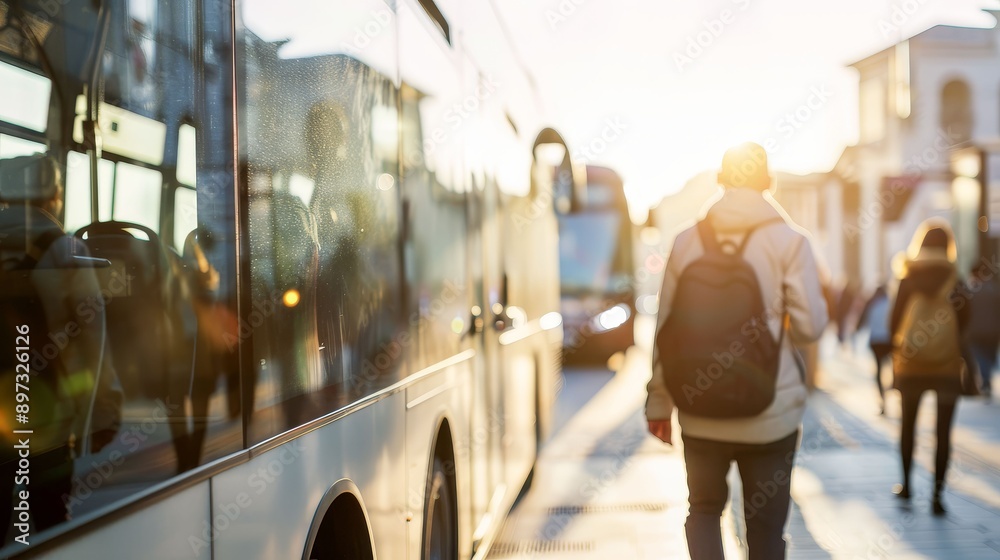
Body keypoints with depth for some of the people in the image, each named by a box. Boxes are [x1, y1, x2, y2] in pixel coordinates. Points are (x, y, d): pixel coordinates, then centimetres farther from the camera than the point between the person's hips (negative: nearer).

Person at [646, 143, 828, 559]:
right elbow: (810, 325, -11)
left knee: (703, 509, 20)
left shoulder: (687, 241, 0)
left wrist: (659, 402, 11)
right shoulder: (789, 240, -7)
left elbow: (666, 330, 2)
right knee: (766, 526, 12)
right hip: (772, 414, -1)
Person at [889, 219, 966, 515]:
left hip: (911, 365, 1)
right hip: (947, 366, -1)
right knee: (943, 431, 2)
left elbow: (893, 324, -5)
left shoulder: (908, 281, -7)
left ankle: (906, 485, 26)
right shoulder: (956, 280, -8)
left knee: (908, 424, 17)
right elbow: (963, 323, -3)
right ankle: (937, 493, -3)